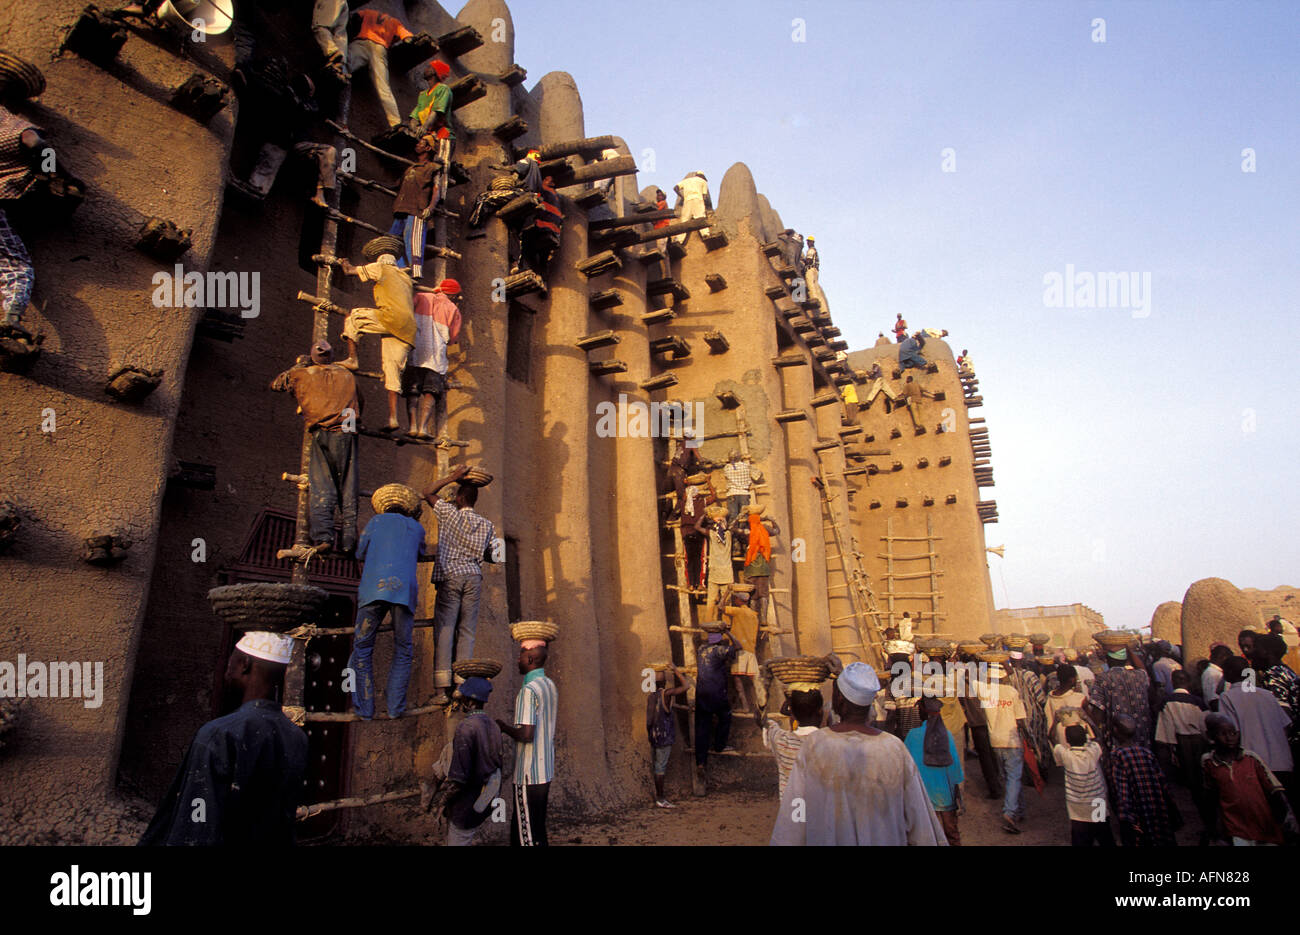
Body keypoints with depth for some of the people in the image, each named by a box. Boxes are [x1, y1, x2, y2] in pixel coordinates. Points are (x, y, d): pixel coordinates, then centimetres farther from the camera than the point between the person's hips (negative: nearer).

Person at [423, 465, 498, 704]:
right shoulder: (487, 525, 11)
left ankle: (443, 689, -10)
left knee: (444, 630, -3)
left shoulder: (450, 513, 2)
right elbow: (491, 556, 13)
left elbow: (428, 493, 15)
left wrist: (452, 477, 16)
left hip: (450, 577, -3)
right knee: (467, 632, 4)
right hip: (474, 578, 3)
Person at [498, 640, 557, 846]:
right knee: (538, 832, 18)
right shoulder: (550, 686, 8)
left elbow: (526, 735, -25)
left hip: (529, 775, -9)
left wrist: (503, 727, -8)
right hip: (546, 772, 9)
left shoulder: (528, 691, -19)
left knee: (528, 837, 2)